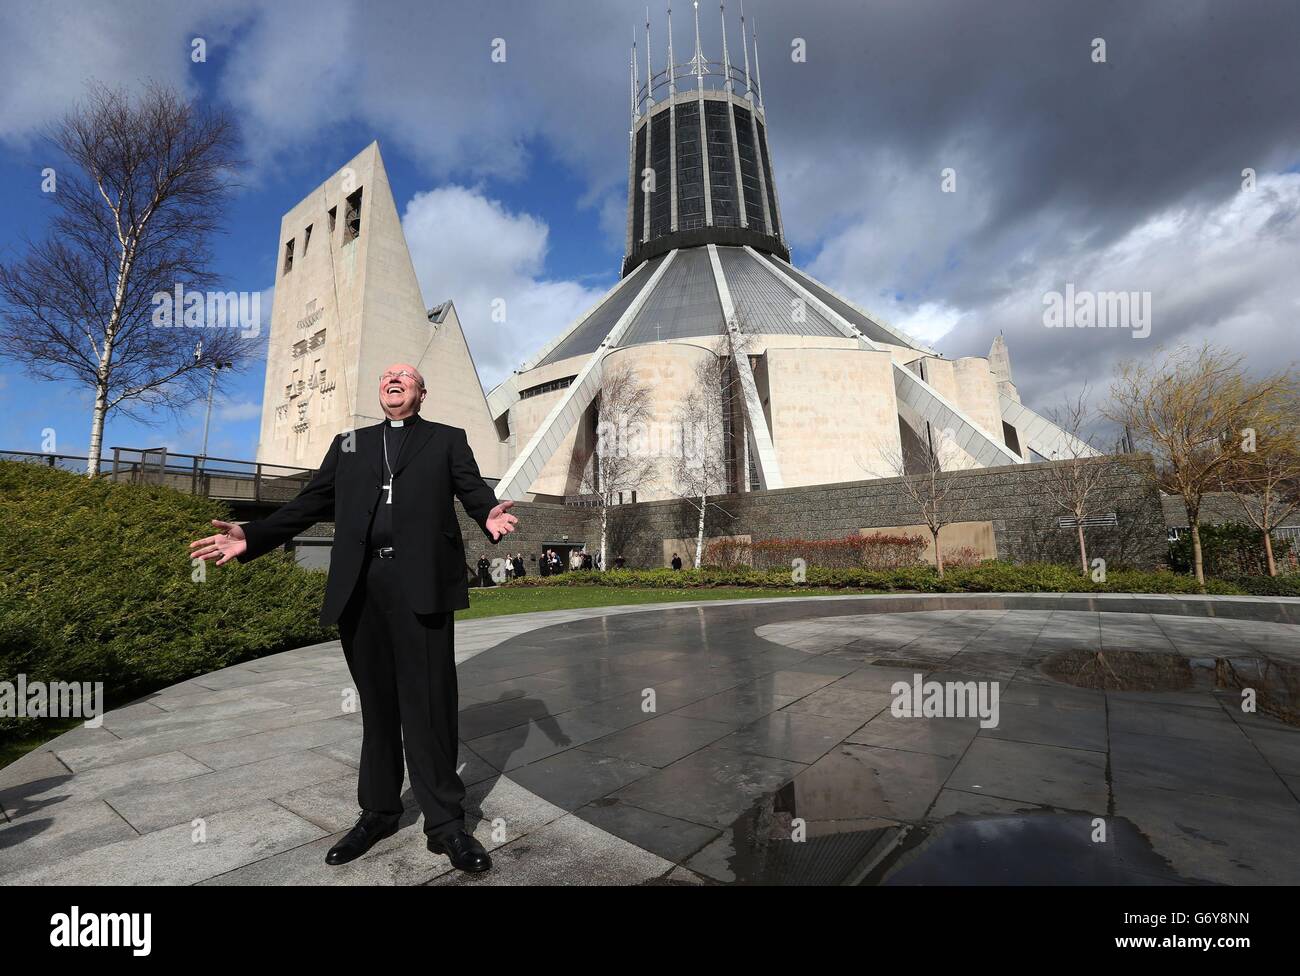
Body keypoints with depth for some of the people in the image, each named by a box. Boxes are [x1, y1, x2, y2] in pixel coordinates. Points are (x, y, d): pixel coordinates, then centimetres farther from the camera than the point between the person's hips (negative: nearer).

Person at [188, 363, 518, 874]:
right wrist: (252, 535, 3)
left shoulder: (447, 439, 13)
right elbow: (311, 501, 16)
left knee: (428, 700, -1)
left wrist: (490, 515, -24)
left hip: (420, 582, -3)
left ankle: (444, 822, 11)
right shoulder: (349, 443, 21)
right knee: (376, 700, 13)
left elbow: (472, 489, -1)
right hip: (359, 586, 4)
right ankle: (378, 810, 29)